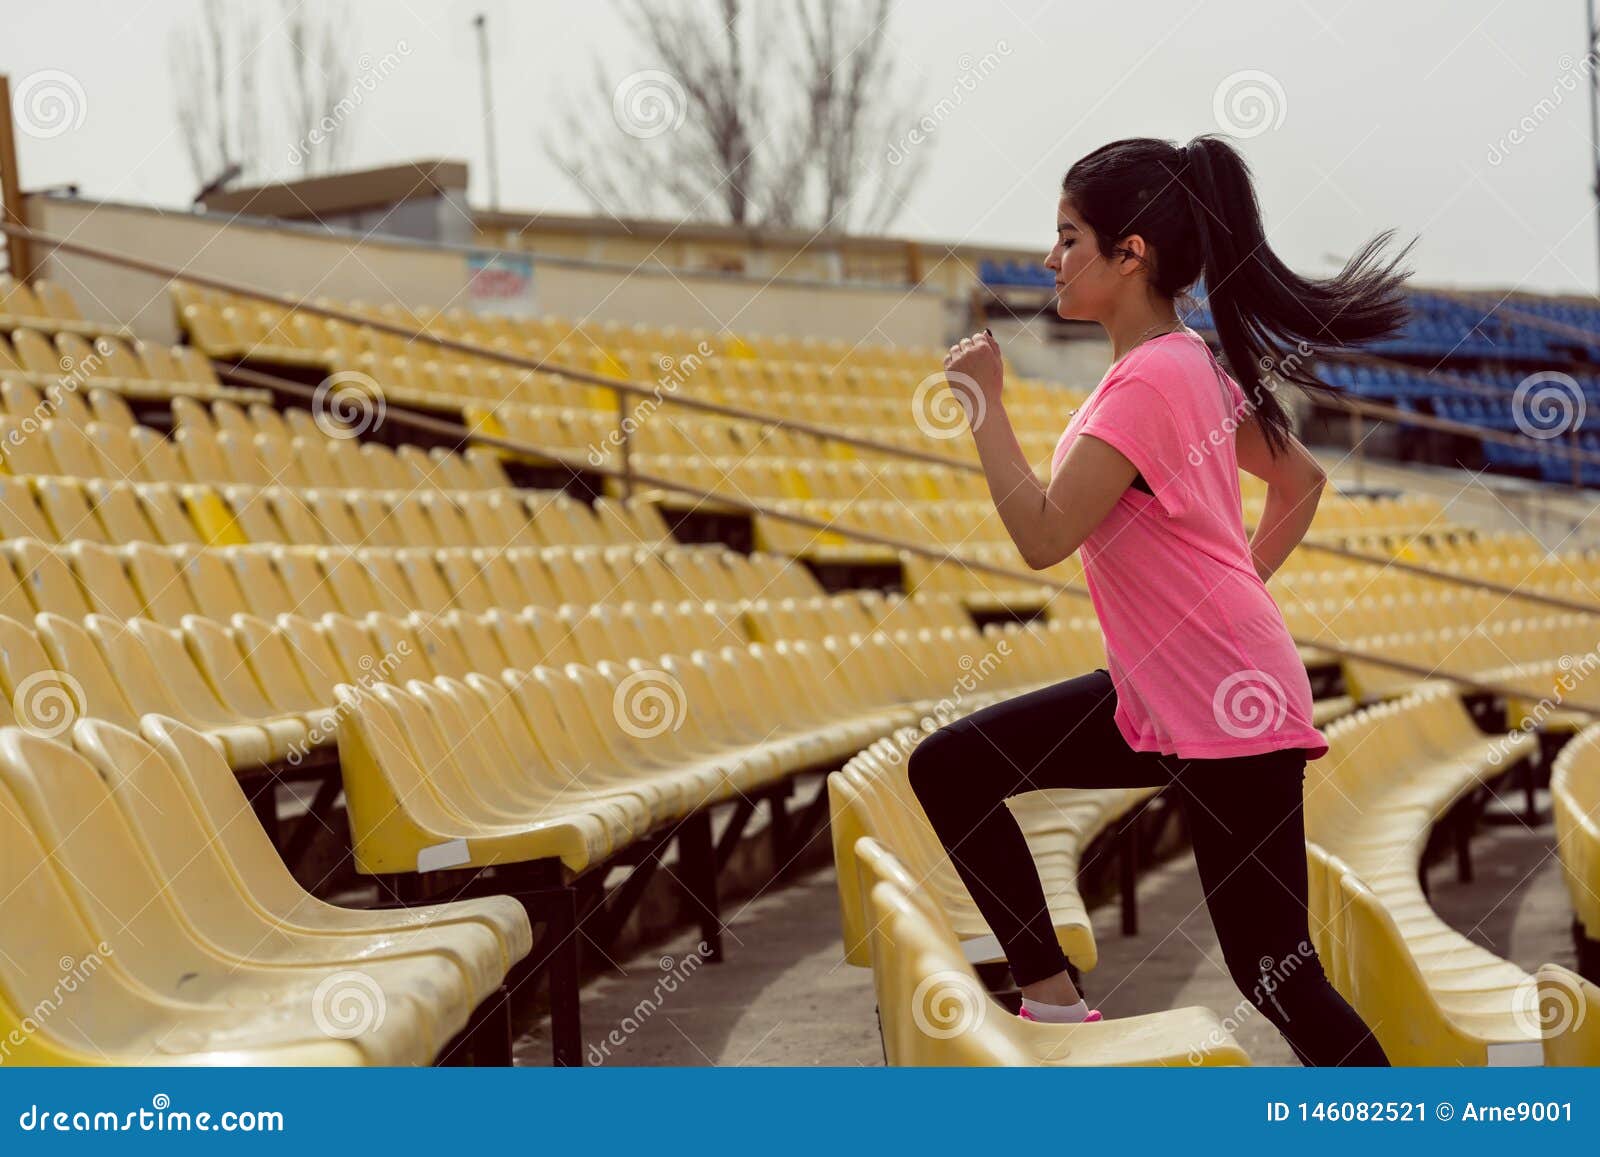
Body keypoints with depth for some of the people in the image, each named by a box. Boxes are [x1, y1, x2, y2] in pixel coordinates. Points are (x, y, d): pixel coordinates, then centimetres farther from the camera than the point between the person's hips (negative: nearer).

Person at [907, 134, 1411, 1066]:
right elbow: (1303, 479, 22)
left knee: (1276, 974, -6)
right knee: (950, 767, 7)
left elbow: (1043, 535, -25)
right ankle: (1055, 1006, 10)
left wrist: (984, 402, -16)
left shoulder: (1147, 380, -19)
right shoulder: (1193, 364, 10)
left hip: (1230, 714, -10)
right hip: (1156, 697, 10)